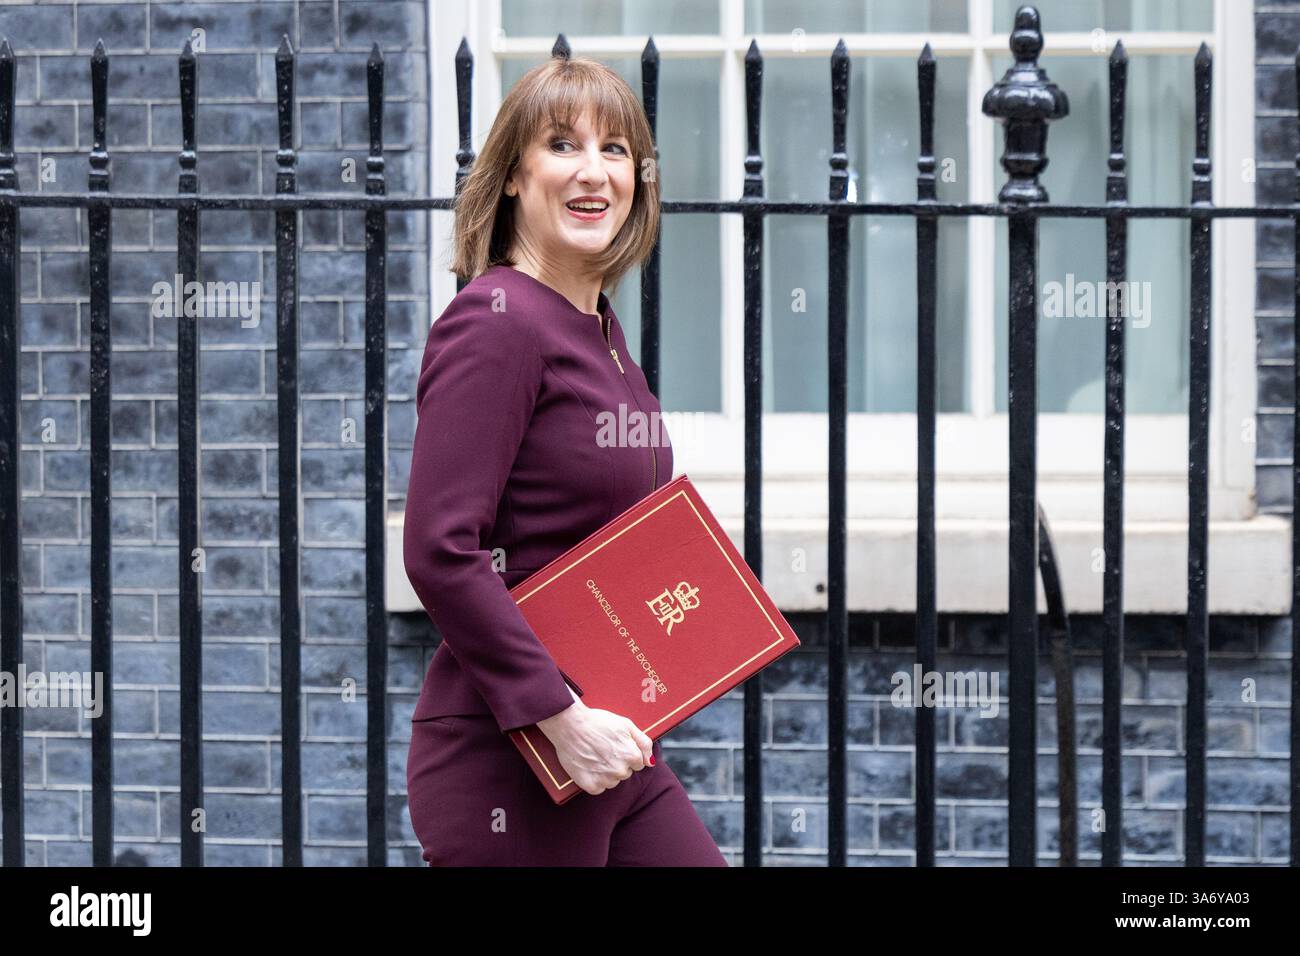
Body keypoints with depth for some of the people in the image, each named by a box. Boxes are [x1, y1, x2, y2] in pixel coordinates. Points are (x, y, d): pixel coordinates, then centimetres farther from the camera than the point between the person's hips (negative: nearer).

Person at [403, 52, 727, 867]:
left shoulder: (598, 327, 13)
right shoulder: (494, 325, -14)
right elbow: (440, 554, -22)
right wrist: (563, 717, -22)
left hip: (613, 756, 9)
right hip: (507, 767, -9)